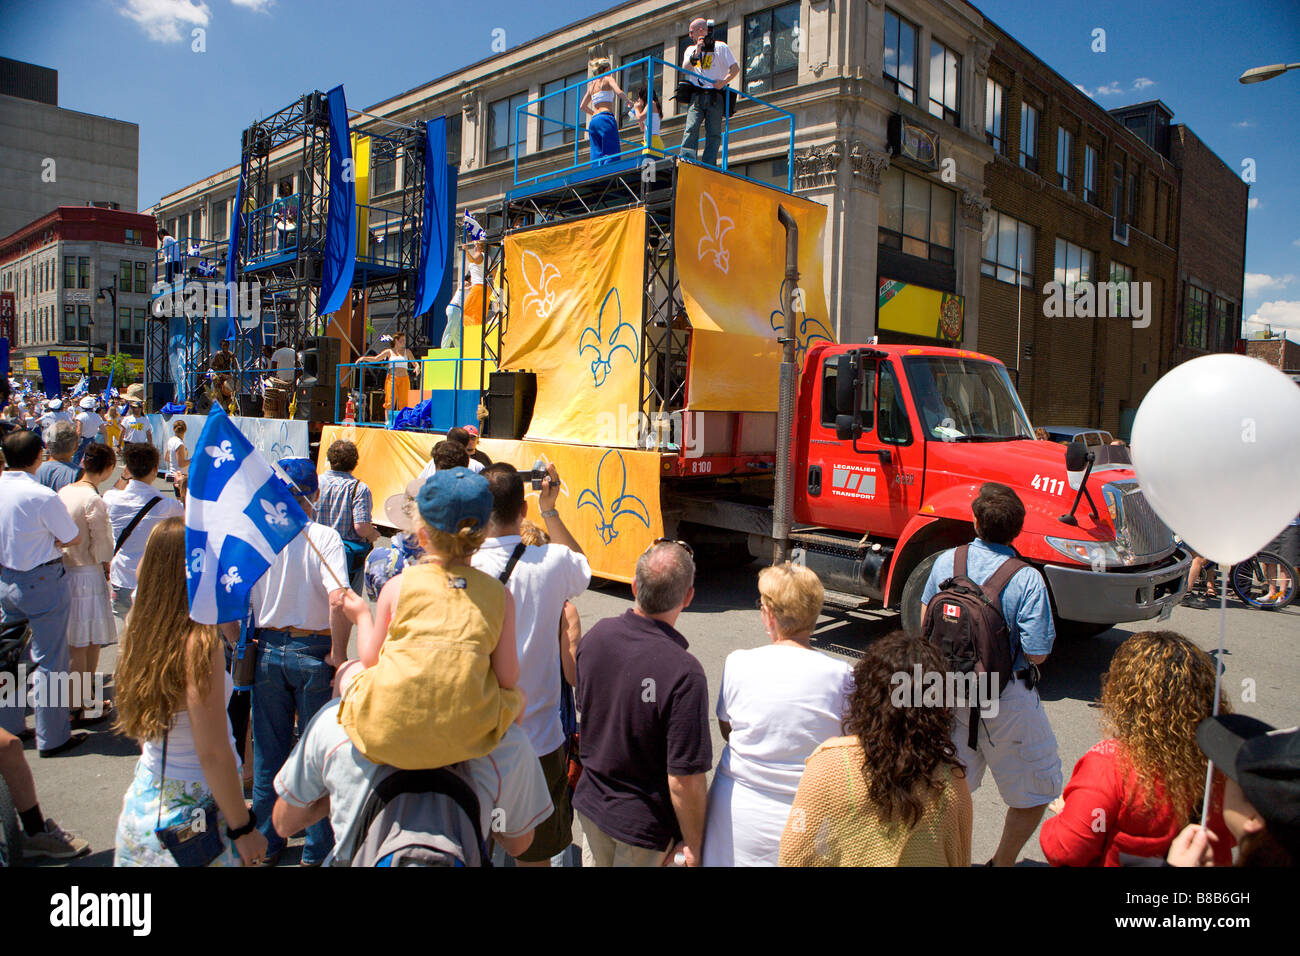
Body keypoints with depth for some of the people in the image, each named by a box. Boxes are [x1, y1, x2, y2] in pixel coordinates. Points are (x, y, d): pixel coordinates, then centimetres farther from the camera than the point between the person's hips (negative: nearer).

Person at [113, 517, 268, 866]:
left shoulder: (141, 629, -2)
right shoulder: (199, 643, -25)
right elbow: (213, 754, -22)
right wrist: (243, 828, -13)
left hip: (145, 795, 8)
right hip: (193, 808, -8)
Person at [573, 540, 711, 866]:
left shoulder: (598, 635, -12)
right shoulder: (684, 673, -31)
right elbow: (685, 779, -25)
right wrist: (693, 844, -11)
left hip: (590, 803, 5)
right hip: (645, 825, -5)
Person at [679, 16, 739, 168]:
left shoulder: (721, 47, 9)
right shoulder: (691, 49, 20)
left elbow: (735, 68, 1)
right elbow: (685, 69, 5)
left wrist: (724, 81, -14)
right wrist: (696, 53, -7)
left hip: (715, 97, -2)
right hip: (696, 96, 2)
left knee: (714, 133, -8)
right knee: (691, 128, -15)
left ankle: (709, 165, -9)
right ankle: (686, 161, -23)